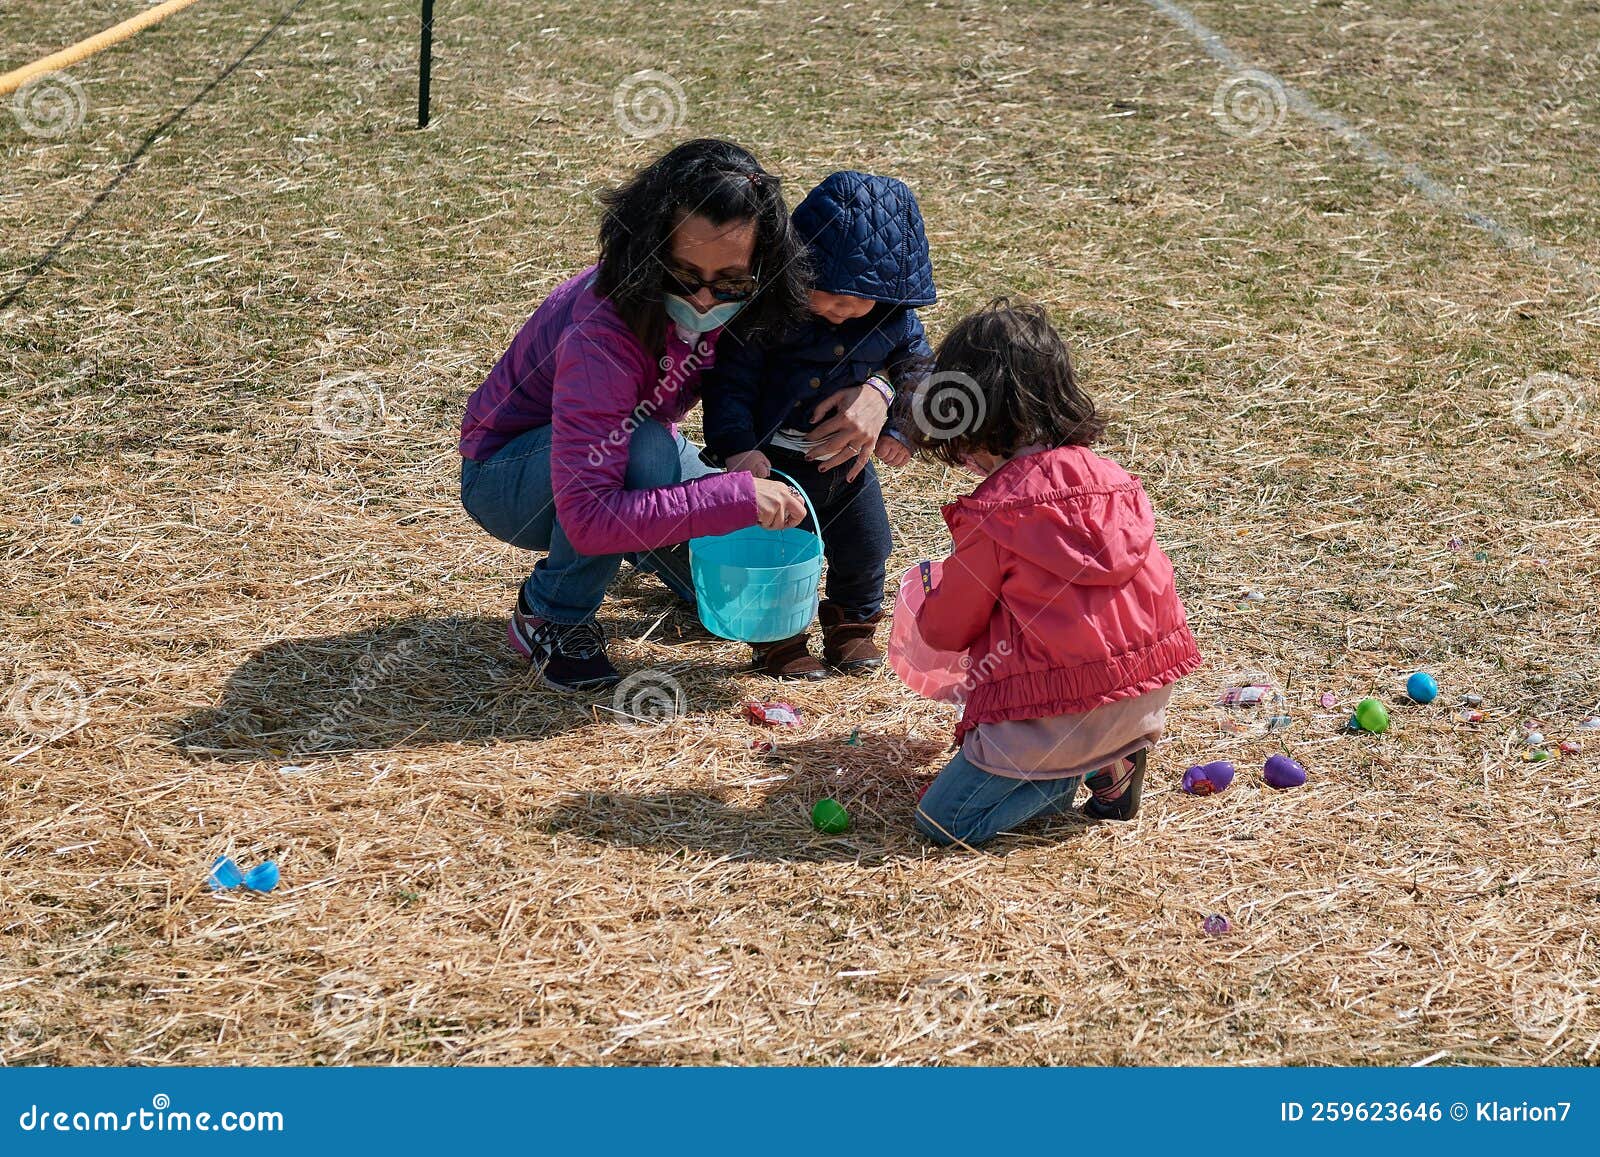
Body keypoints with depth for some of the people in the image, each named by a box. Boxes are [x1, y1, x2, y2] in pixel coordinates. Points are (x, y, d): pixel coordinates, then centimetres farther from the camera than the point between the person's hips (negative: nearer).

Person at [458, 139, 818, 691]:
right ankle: (550, 617, -14)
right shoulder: (602, 338, -40)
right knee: (645, 450, -37)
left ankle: (652, 547, 26)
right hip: (505, 475, -7)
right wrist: (737, 495, -46)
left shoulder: (738, 306, -22)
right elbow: (586, 517, -45)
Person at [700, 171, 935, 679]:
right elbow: (730, 384, -20)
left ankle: (852, 624, 39)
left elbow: (916, 370, 7)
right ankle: (779, 638, 24)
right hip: (773, 461, -4)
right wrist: (737, 447, -32)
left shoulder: (896, 321, -11)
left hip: (848, 466, 4)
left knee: (866, 547, 14)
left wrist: (898, 430, -5)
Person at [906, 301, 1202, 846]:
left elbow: (947, 629, -1)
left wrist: (930, 608, 26)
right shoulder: (1110, 477, 5)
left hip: (1065, 714, -7)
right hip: (1147, 701, 7)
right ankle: (1111, 757, 13)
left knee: (941, 819, 2)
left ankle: (1072, 772, -4)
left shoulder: (993, 514, -13)